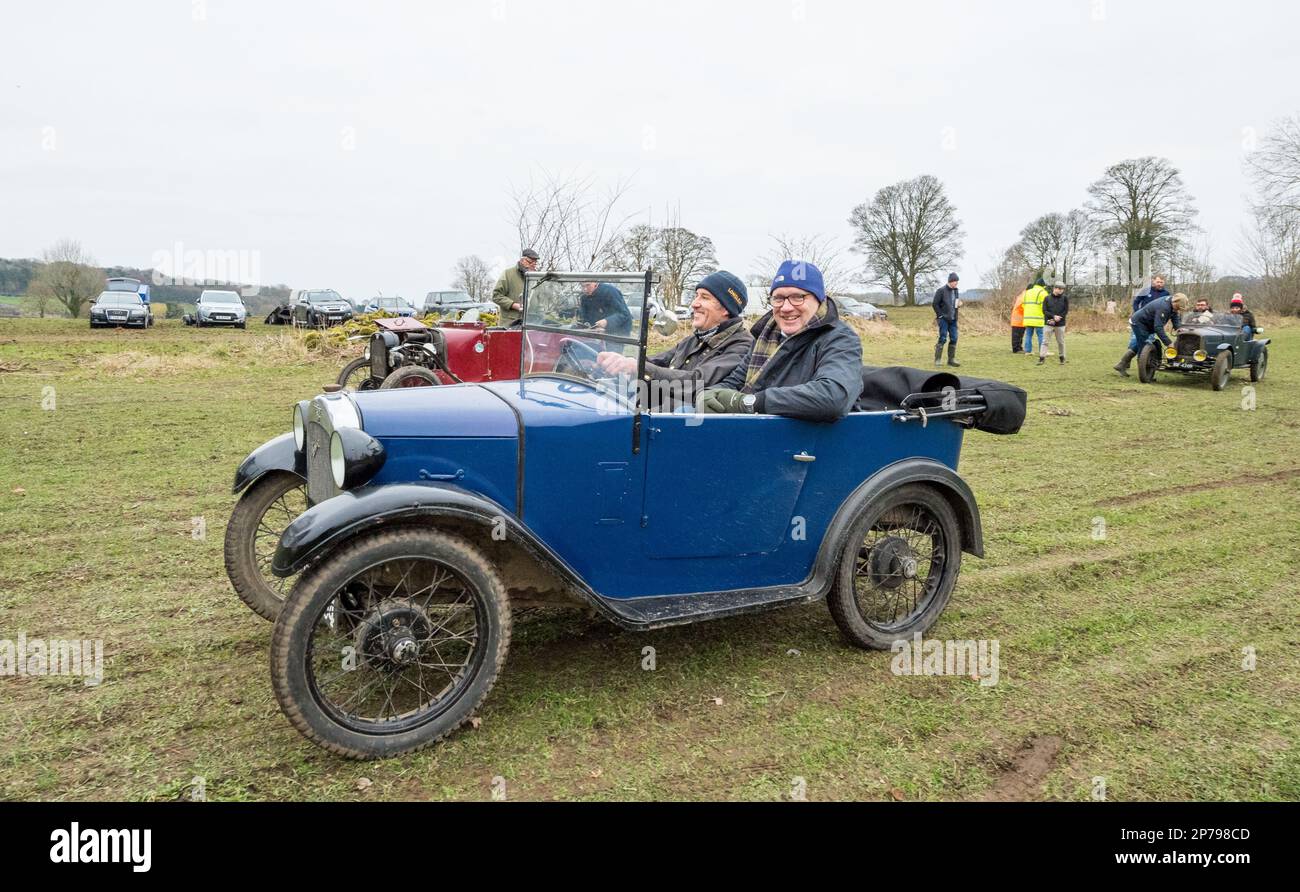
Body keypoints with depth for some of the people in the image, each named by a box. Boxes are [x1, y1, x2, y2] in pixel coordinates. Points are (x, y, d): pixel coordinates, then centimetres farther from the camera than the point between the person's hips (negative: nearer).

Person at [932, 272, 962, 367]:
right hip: (944, 319, -6)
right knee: (942, 338, -8)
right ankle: (937, 360, -1)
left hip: (953, 319, 6)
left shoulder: (955, 291, 12)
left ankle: (951, 359, 12)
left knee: (954, 339, 4)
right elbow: (935, 304, -9)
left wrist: (959, 304, 1)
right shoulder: (941, 291, -8)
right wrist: (940, 315, -12)